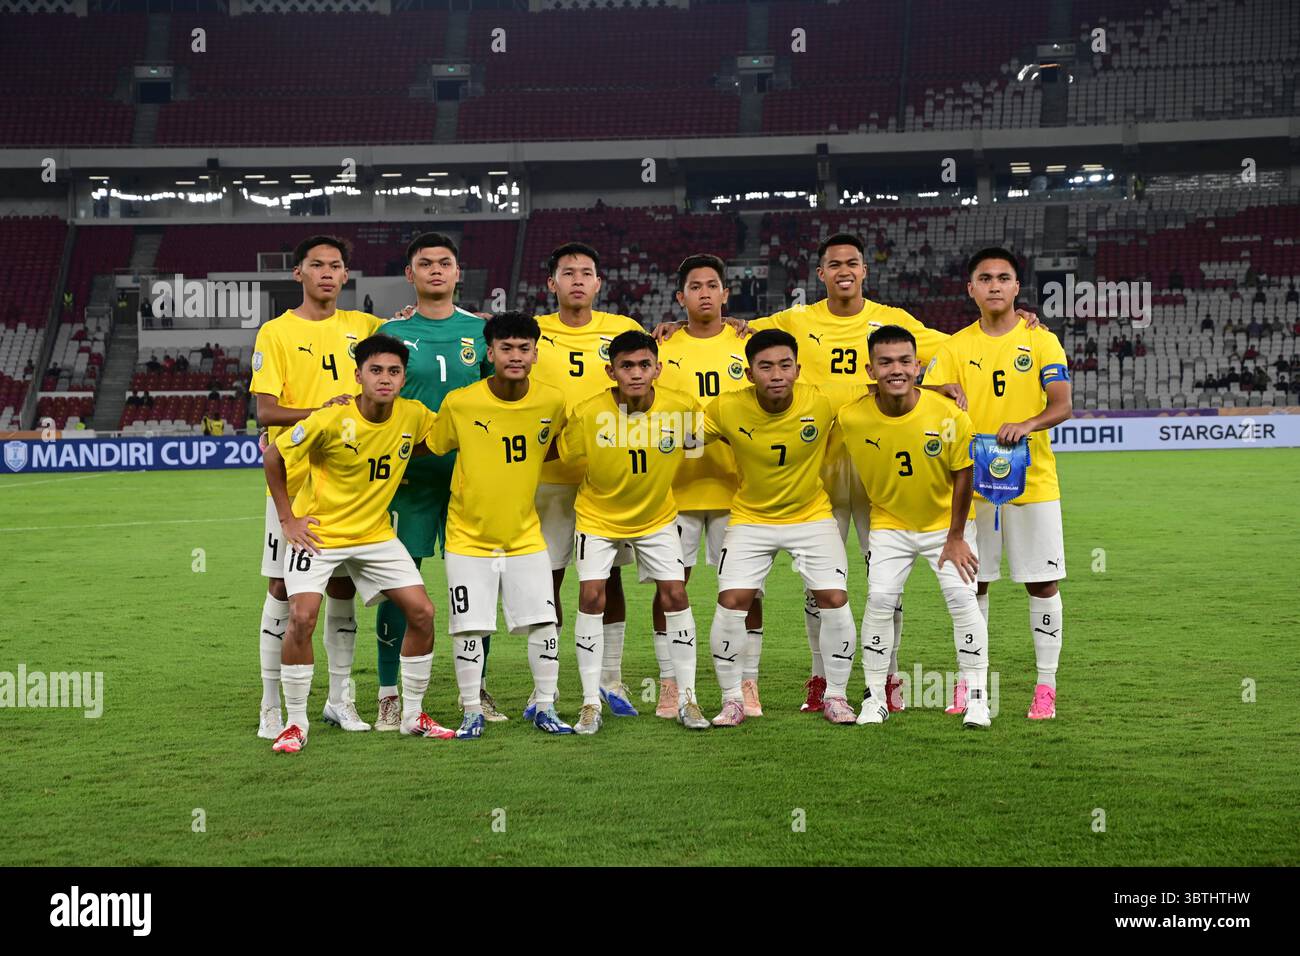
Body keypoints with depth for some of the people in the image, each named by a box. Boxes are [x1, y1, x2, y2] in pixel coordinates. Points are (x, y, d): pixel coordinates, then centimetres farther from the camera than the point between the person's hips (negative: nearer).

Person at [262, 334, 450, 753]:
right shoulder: (331, 420, -22)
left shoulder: (414, 416, -10)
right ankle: (296, 723, -2)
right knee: (302, 617, -19)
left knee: (421, 612, -2)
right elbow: (272, 459, -11)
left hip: (376, 533, 4)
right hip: (319, 531, -4)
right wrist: (288, 520, -10)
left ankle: (413, 716, 14)